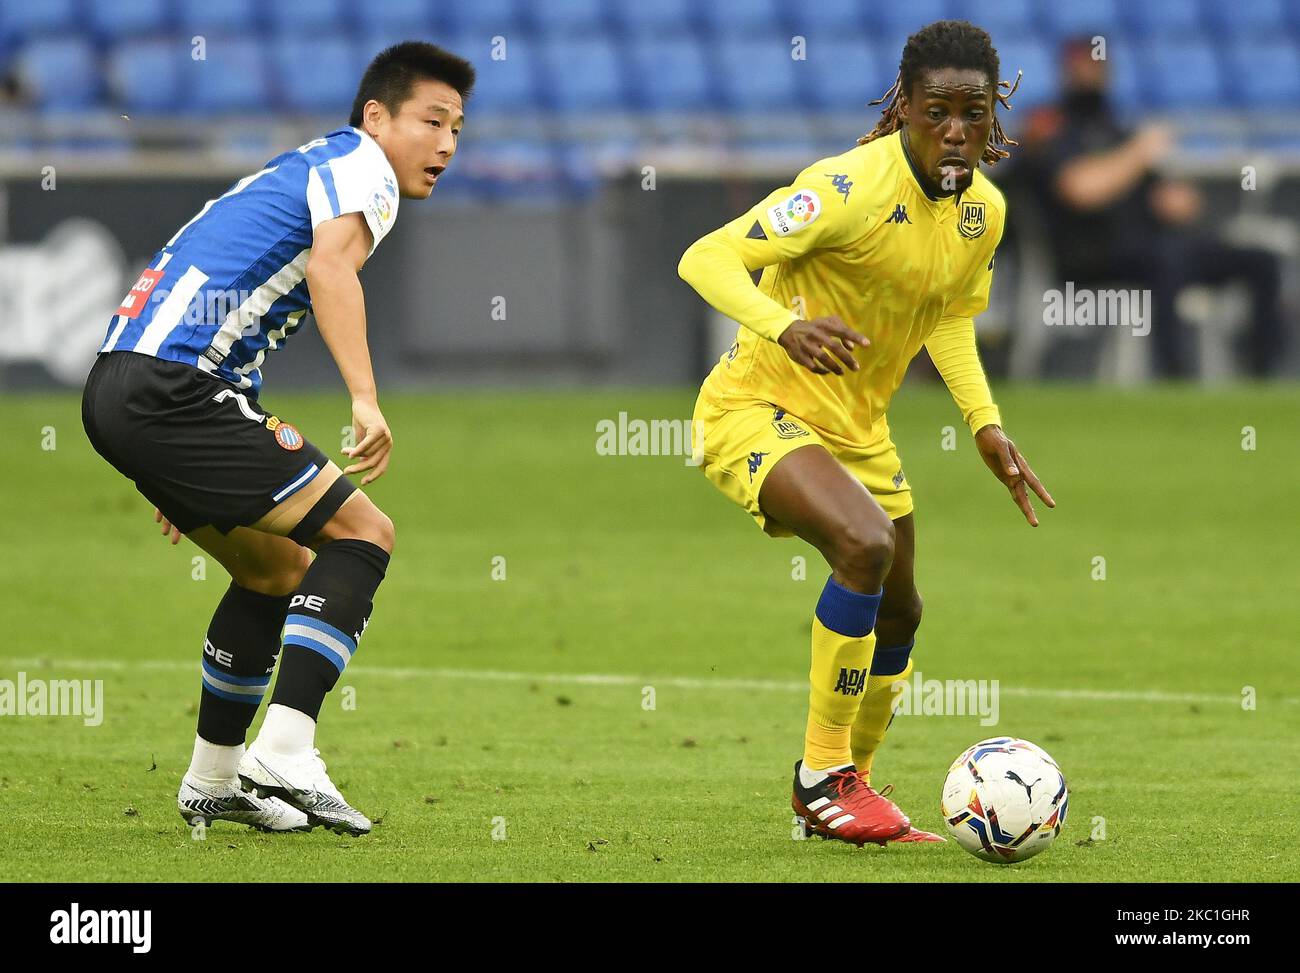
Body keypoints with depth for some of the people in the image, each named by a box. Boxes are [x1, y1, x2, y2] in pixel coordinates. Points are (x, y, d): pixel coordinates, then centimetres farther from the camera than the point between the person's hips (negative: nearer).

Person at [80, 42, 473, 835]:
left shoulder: (300, 170, 28)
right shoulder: (361, 167, -2)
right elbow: (330, 266, -24)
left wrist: (189, 472, 37)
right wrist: (366, 400, -34)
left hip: (115, 390, 10)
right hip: (172, 389, -10)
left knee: (279, 569, 23)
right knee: (362, 534, -9)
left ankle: (213, 779, 30)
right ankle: (284, 755, -18)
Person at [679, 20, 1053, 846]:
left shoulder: (984, 209, -2)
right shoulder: (854, 188, -26)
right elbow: (707, 259, -30)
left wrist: (986, 424, 5)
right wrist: (785, 327, -47)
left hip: (856, 429, 8)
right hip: (755, 409, -8)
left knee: (898, 617, 15)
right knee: (866, 542, -31)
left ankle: (847, 788, 39)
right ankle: (823, 775, -18)